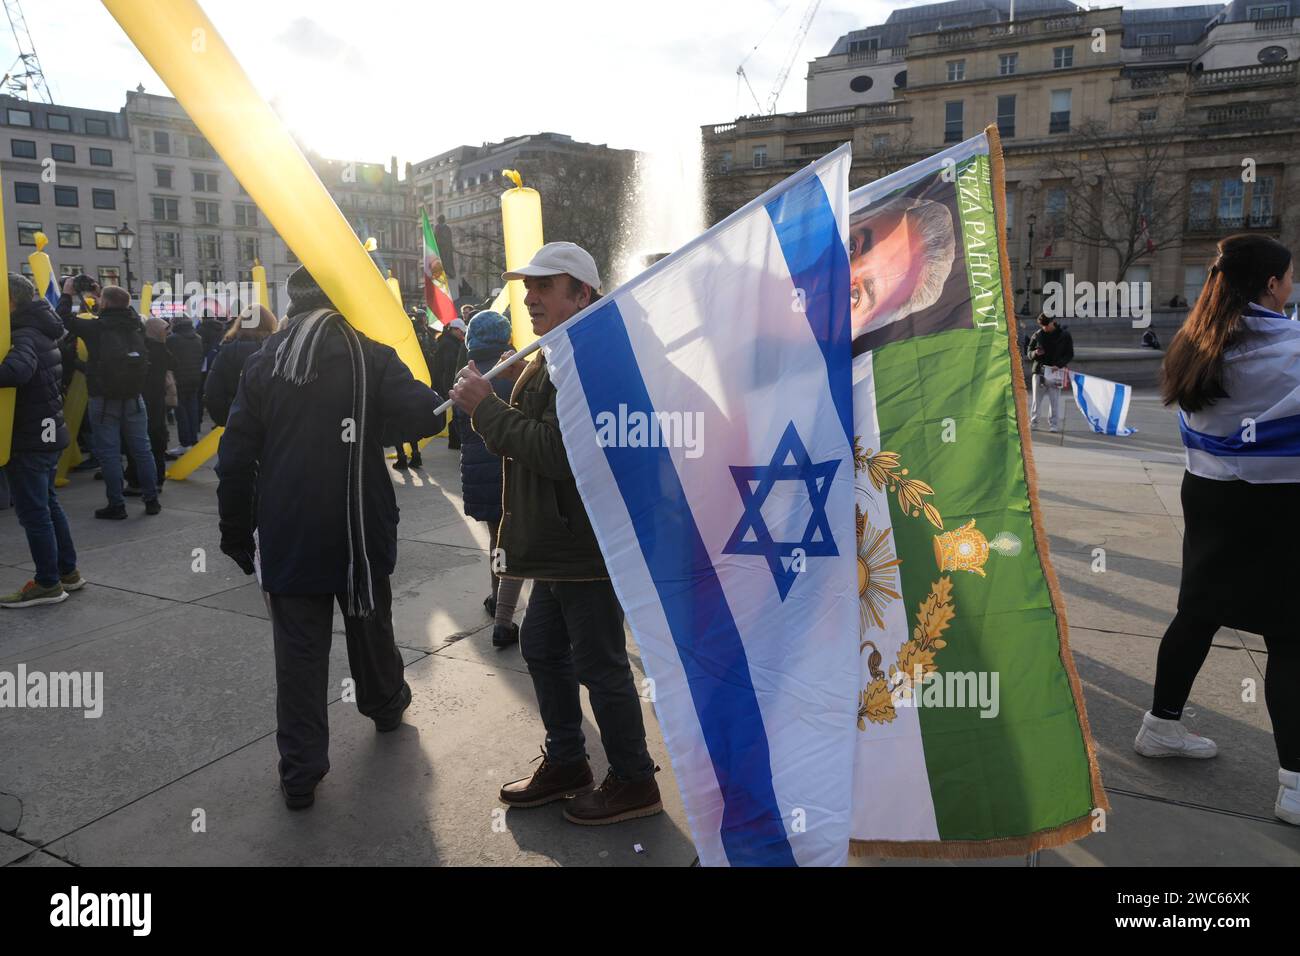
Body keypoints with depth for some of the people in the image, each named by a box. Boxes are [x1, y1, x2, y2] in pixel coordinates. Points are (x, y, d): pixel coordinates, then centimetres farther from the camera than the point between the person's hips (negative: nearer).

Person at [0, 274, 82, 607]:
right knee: (48, 504, 19)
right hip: (47, 433, 10)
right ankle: (67, 571, 28)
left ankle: (48, 583, 6)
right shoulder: (39, 331, 11)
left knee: (32, 510, -2)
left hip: (29, 439, -10)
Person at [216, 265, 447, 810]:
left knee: (298, 652, 6)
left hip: (287, 535, 1)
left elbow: (236, 455, 2)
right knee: (370, 626, 22)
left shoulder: (264, 362, 2)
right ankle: (386, 705, 46)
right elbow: (424, 416, -19)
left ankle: (300, 774, 10)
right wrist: (446, 397, 4)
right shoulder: (369, 356, -8)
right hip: (358, 531, -1)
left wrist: (236, 529, 10)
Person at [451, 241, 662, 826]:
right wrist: (484, 406, 1)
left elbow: (554, 450, -28)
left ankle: (634, 782, 20)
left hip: (589, 548, -11)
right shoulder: (554, 359, 17)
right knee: (542, 649, 19)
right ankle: (565, 764, 36)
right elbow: (522, 440, 18)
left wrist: (486, 406, -18)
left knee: (600, 666, 1)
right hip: (561, 543, 11)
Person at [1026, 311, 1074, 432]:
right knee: (1036, 399, 4)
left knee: (1054, 400, -1)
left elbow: (1070, 355, 1)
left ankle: (1054, 424, 5)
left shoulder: (1065, 335, 0)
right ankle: (1033, 422, 12)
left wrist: (1059, 365, -15)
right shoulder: (1037, 335, 4)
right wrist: (1035, 353, -14)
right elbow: (1028, 352, 10)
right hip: (1039, 371, 2)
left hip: (1055, 371, -2)